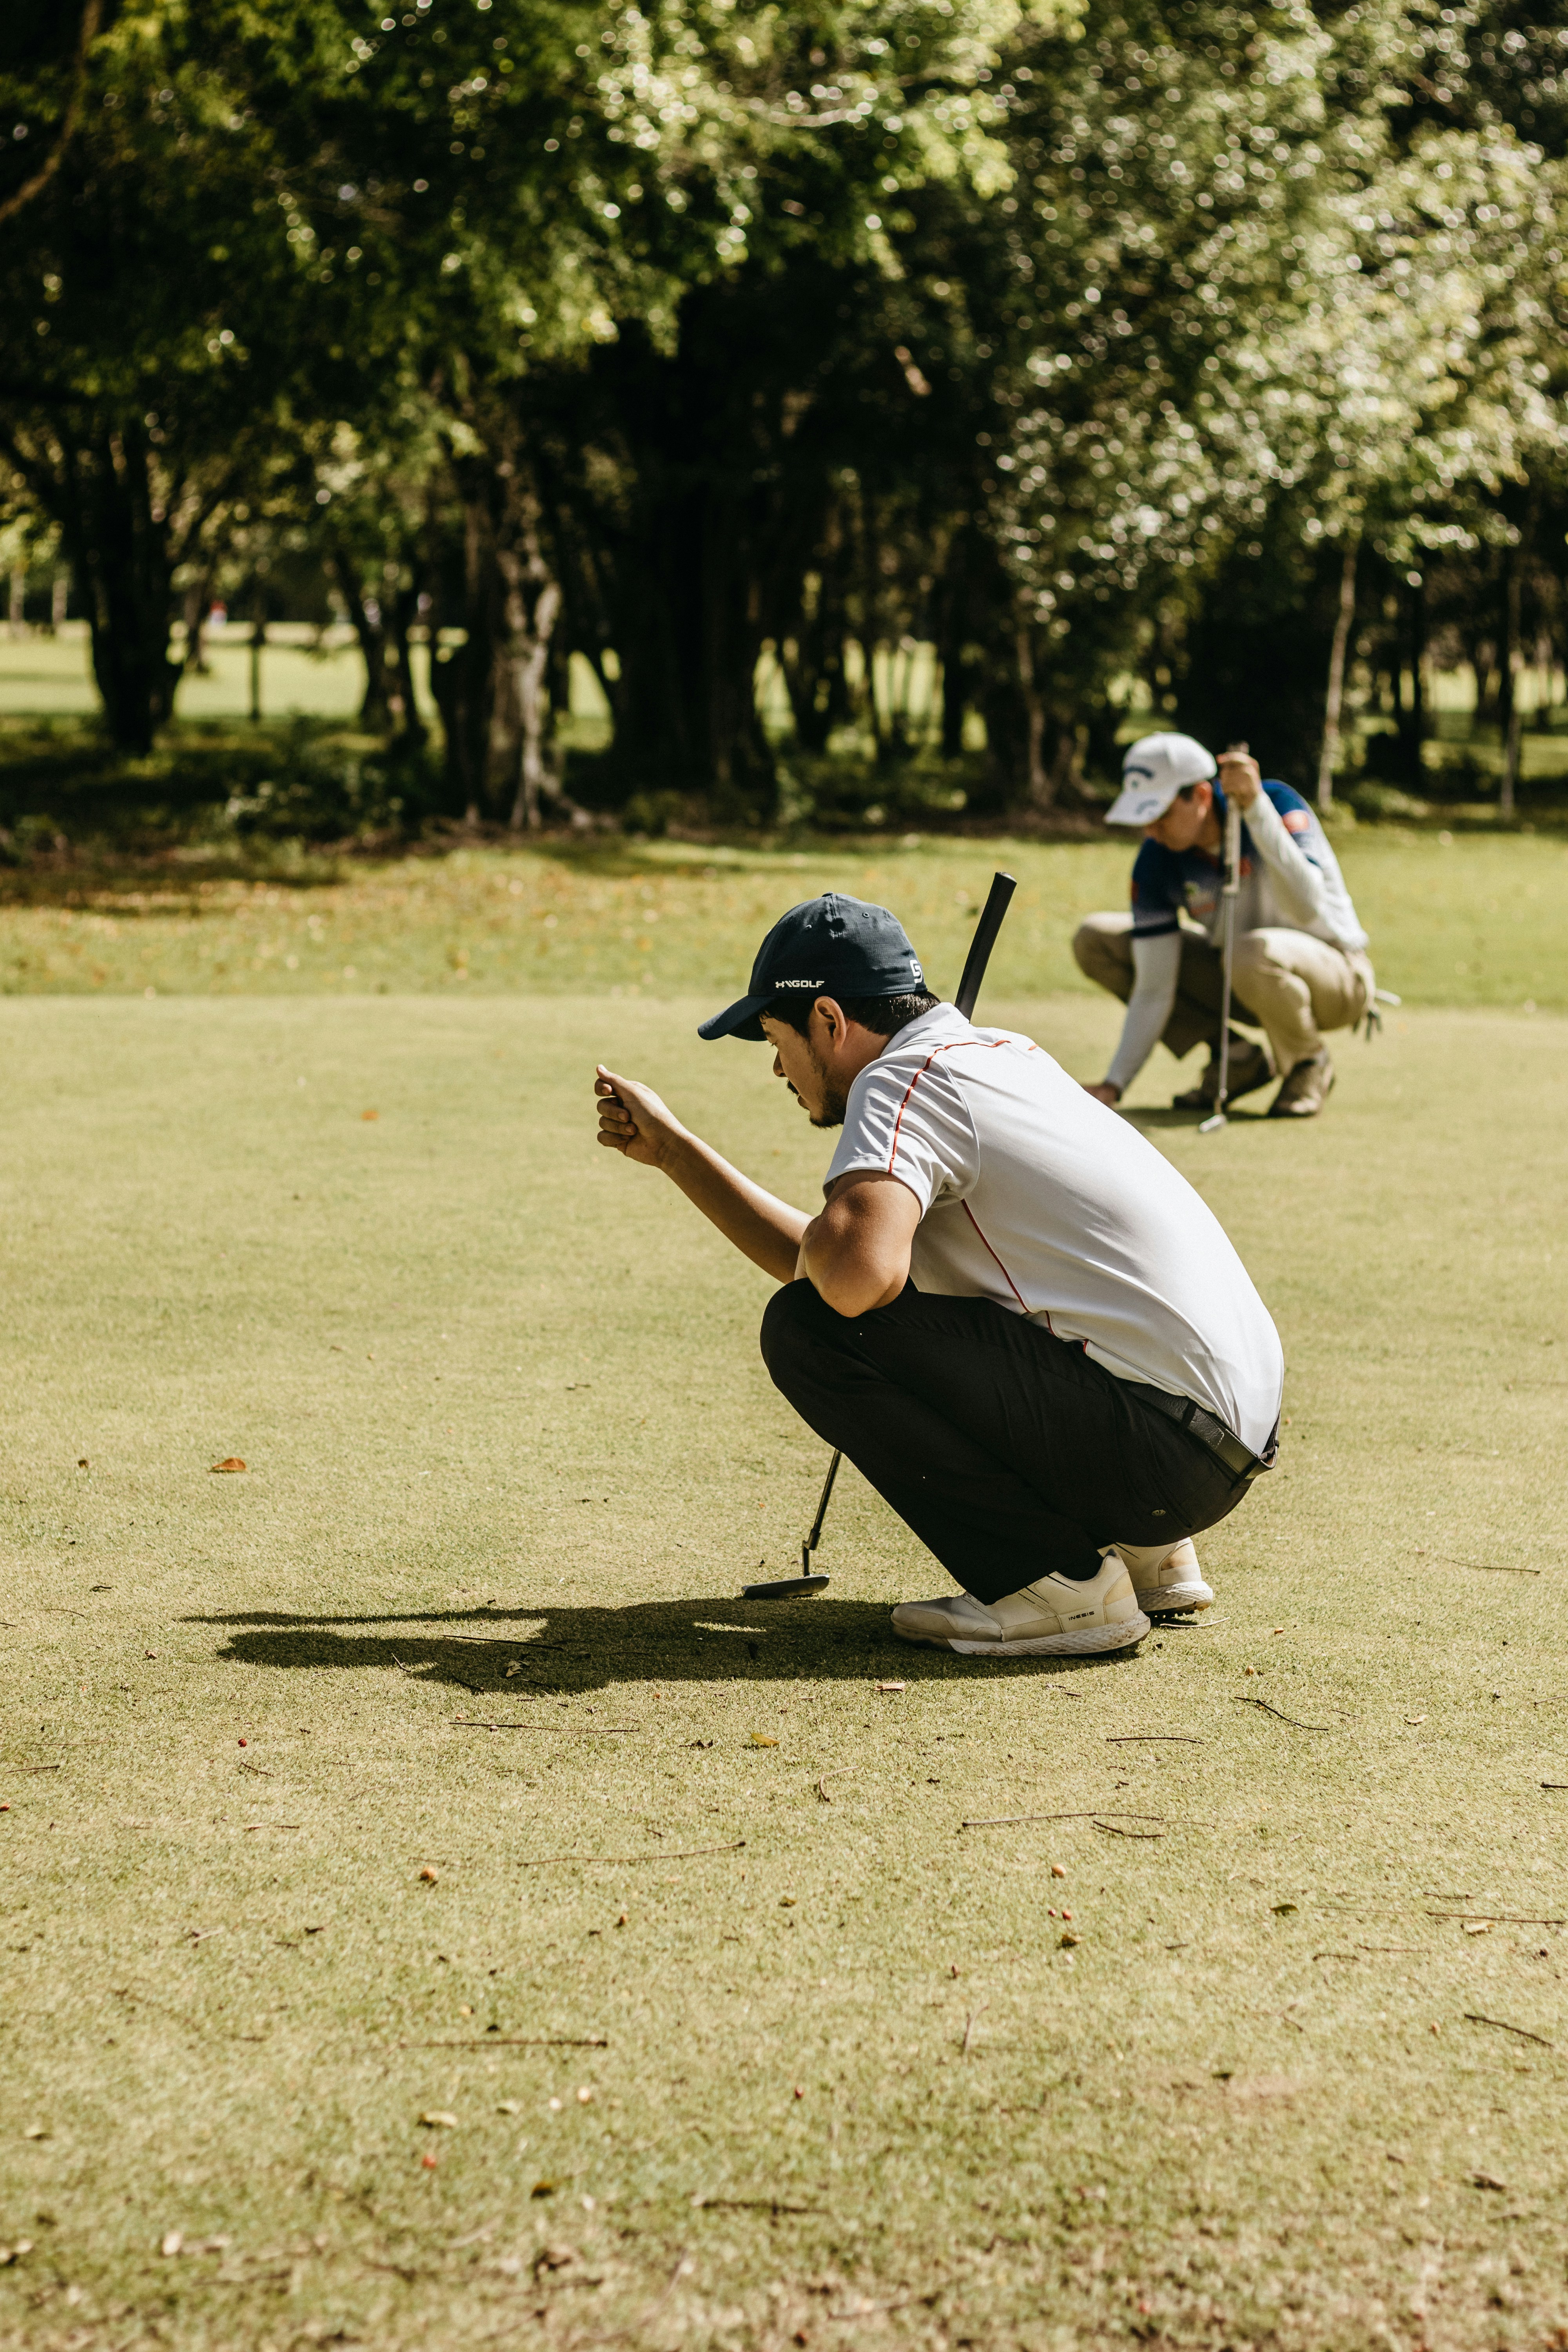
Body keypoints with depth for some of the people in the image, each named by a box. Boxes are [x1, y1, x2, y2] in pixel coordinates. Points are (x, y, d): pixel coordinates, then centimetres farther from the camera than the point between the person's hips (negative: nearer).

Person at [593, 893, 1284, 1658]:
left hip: (1166, 1446, -10)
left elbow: (854, 1275, -31)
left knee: (808, 1330, -12)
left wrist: (815, 1240, -6)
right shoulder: (999, 1052, 18)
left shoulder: (902, 1079, -10)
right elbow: (825, 1268, 23)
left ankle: (1062, 1582, -9)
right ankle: (1144, 1554, 21)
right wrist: (672, 1148, 25)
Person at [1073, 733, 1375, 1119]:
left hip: (1335, 975, -6)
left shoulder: (1279, 803, -26)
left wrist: (1254, 806, -48)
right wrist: (1113, 1084, -22)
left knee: (1253, 952, -41)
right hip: (1235, 975, 6)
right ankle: (1236, 1058, 1)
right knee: (1096, 941, -7)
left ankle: (1309, 1064, -8)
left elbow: (1306, 909, -44)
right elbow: (1153, 991, -12)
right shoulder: (1157, 859, -14)